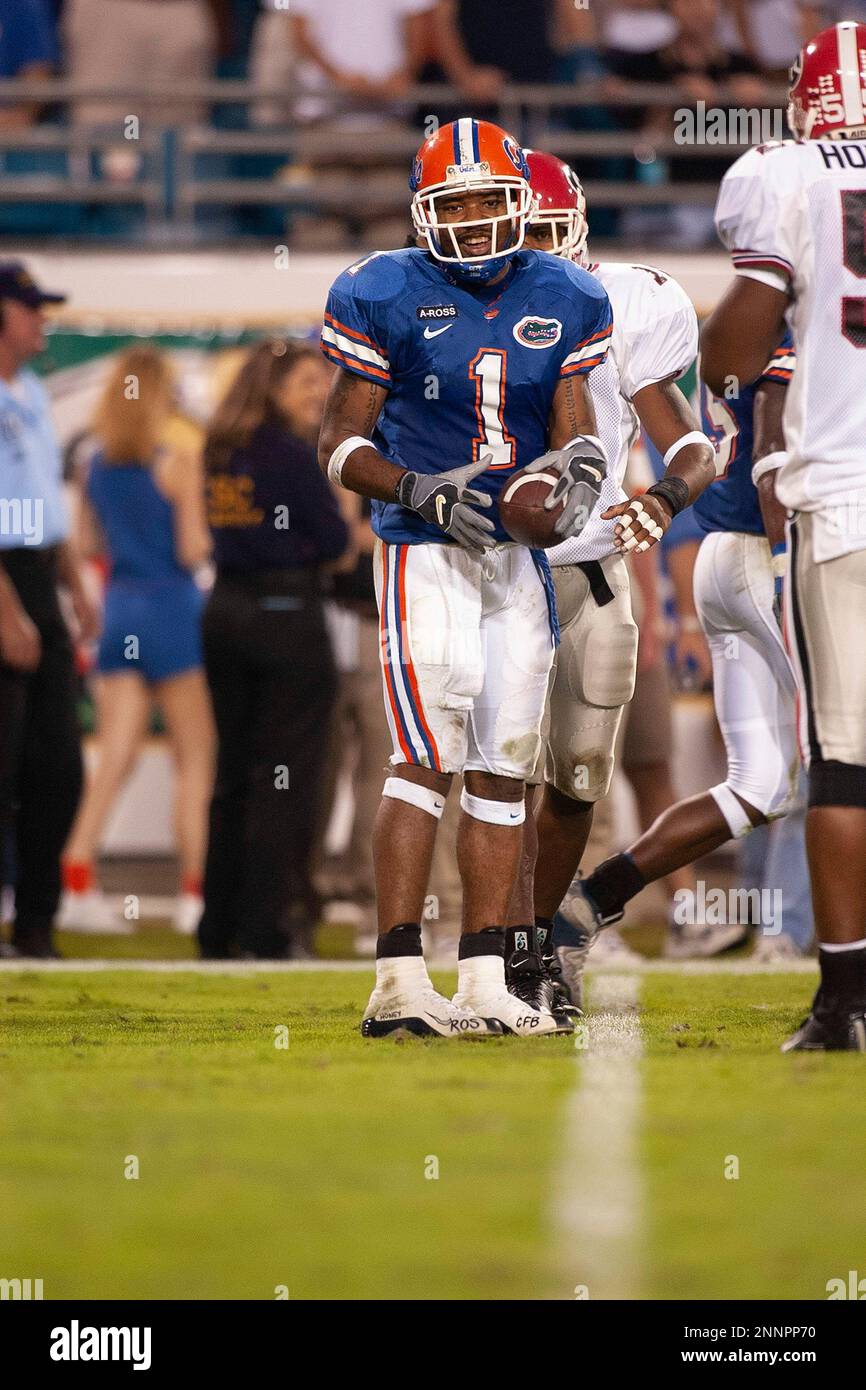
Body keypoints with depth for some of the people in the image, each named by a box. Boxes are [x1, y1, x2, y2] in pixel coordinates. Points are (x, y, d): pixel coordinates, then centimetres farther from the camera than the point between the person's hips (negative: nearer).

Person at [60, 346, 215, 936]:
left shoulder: (98, 465, 6)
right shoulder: (179, 464, -12)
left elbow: (92, 544, 13)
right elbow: (192, 551, -14)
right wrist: (213, 531, 5)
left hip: (119, 608, 5)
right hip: (172, 610, -5)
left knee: (113, 758, 6)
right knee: (196, 756, 4)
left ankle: (78, 881, -6)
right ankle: (194, 892, 2)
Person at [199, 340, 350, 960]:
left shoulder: (222, 451, 10)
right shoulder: (292, 453, -12)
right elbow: (335, 541, -11)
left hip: (226, 608, 7)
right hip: (287, 615, -7)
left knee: (233, 770, 13)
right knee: (287, 776, -2)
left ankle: (219, 929, 15)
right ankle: (268, 926, -4)